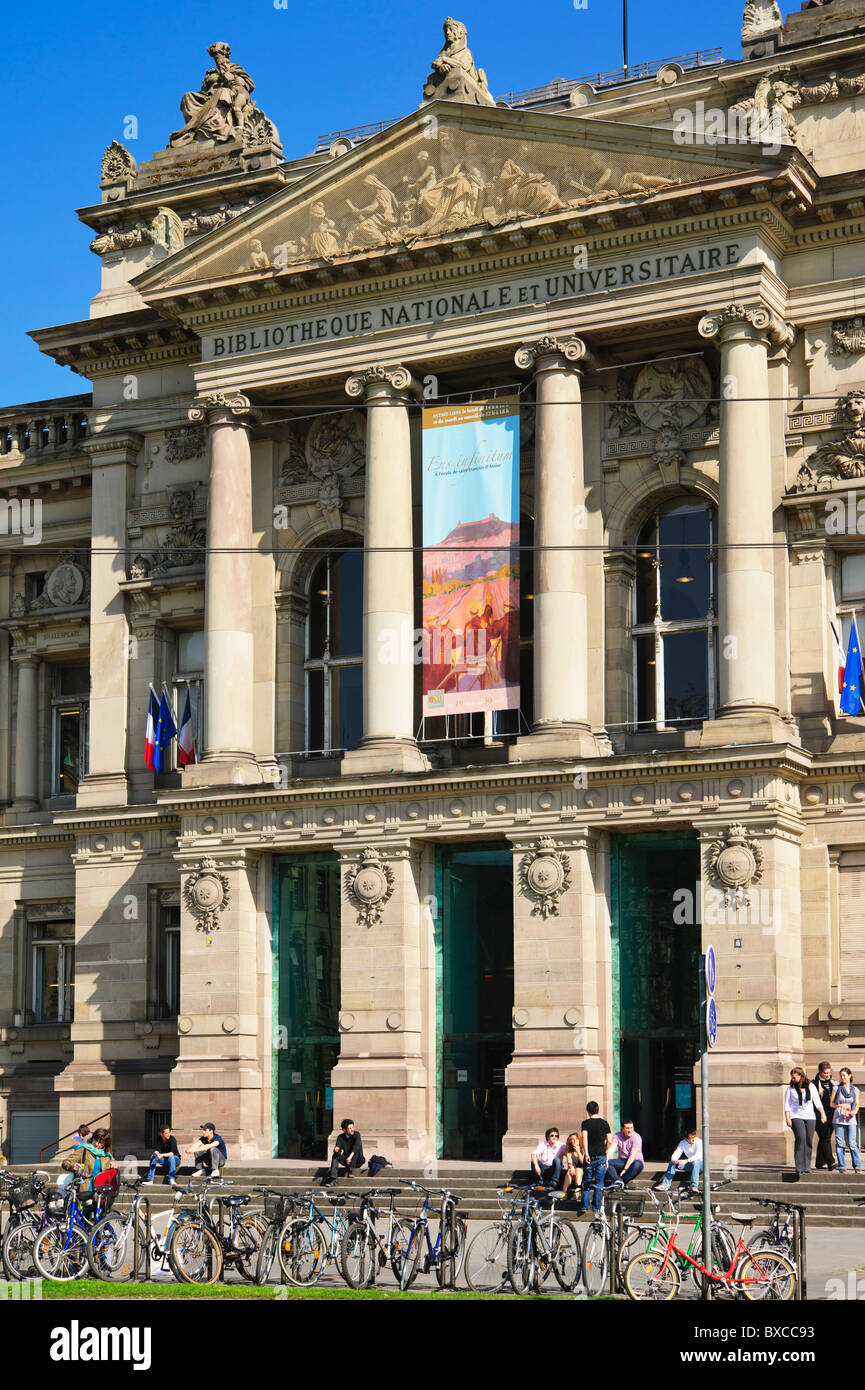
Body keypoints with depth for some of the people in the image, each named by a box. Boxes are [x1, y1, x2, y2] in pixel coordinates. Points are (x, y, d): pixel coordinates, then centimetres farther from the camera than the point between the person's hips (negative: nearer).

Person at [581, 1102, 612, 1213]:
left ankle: (585, 1205, 7)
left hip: (590, 1156, -2)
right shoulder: (604, 1123, 4)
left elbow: (584, 1138, -16)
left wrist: (586, 1154, -21)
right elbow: (609, 1141, 5)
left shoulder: (586, 1123, -4)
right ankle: (597, 1206, 8)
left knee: (586, 1181, 9)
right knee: (599, 1182, 8)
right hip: (602, 1156, 2)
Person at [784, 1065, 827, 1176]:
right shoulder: (790, 1088, 4)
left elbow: (817, 1101, 11)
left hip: (810, 1117, 3)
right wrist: (787, 1118, -6)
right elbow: (787, 1105, 3)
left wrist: (822, 1113, 1)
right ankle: (799, 1168, -22)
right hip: (796, 1117, -3)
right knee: (801, 1139, -19)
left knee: (809, 1141, 0)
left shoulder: (811, 1086, 8)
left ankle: (807, 1167, 10)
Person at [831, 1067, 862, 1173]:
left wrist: (854, 1111, -6)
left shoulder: (855, 1090, 9)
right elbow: (831, 1103, 6)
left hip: (851, 1120, 0)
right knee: (840, 1143, -2)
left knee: (852, 1143, -7)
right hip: (838, 1119, 0)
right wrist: (839, 1105, -13)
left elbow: (857, 1105, 15)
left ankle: (857, 1166, 2)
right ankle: (842, 1166, 5)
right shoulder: (836, 1088, 4)